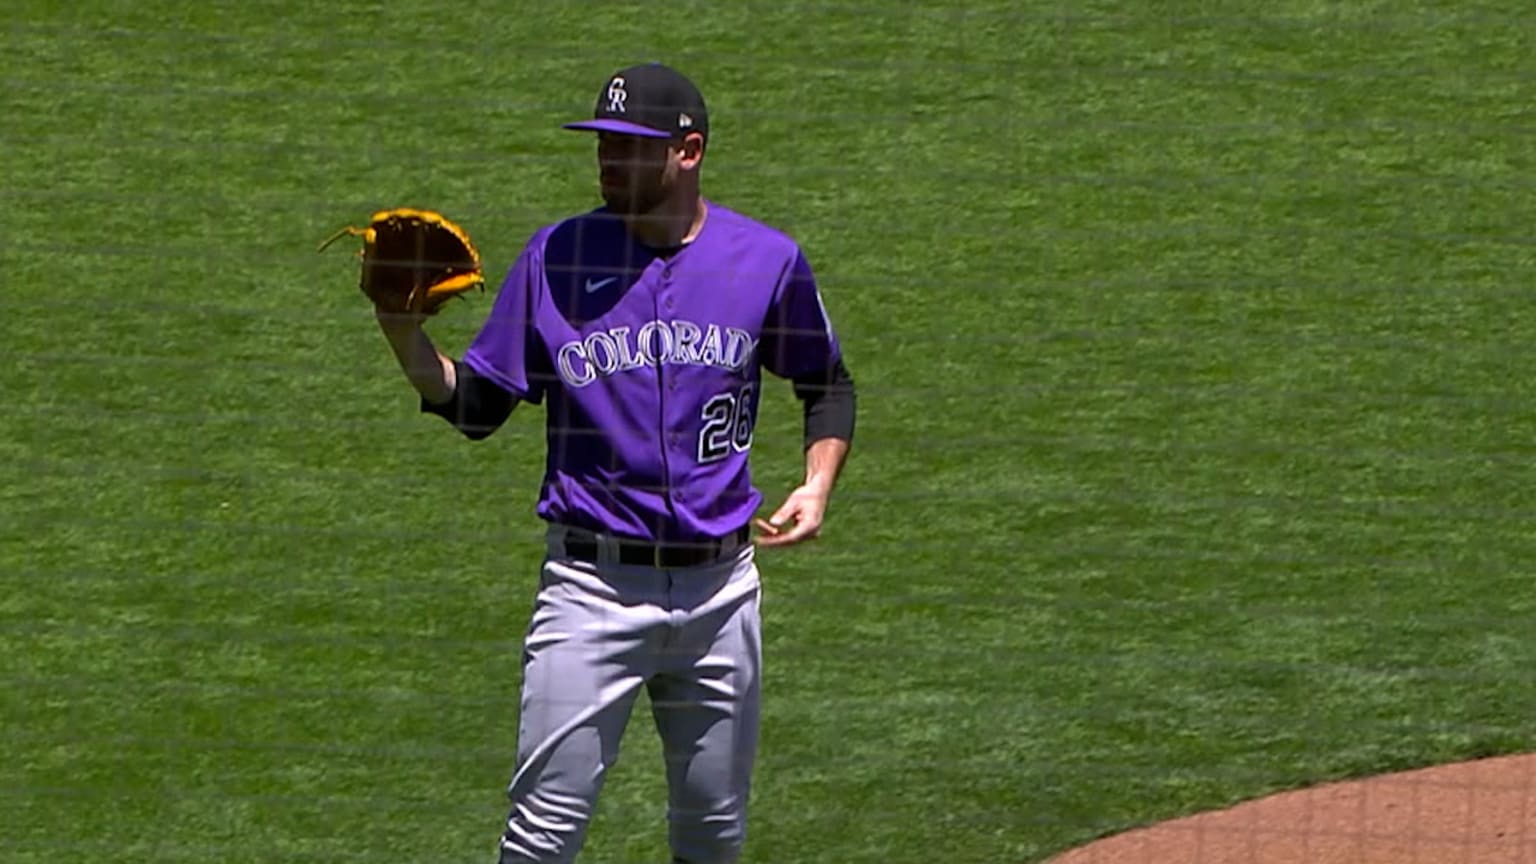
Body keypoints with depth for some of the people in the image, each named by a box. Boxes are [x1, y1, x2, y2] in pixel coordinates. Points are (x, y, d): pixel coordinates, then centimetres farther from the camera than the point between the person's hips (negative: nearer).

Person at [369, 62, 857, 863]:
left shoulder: (767, 260, 2)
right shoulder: (556, 256, 0)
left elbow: (827, 384, 17)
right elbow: (474, 405, 2)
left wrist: (817, 484, 1)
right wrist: (404, 332, -14)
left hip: (720, 586, 2)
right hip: (592, 586, -2)